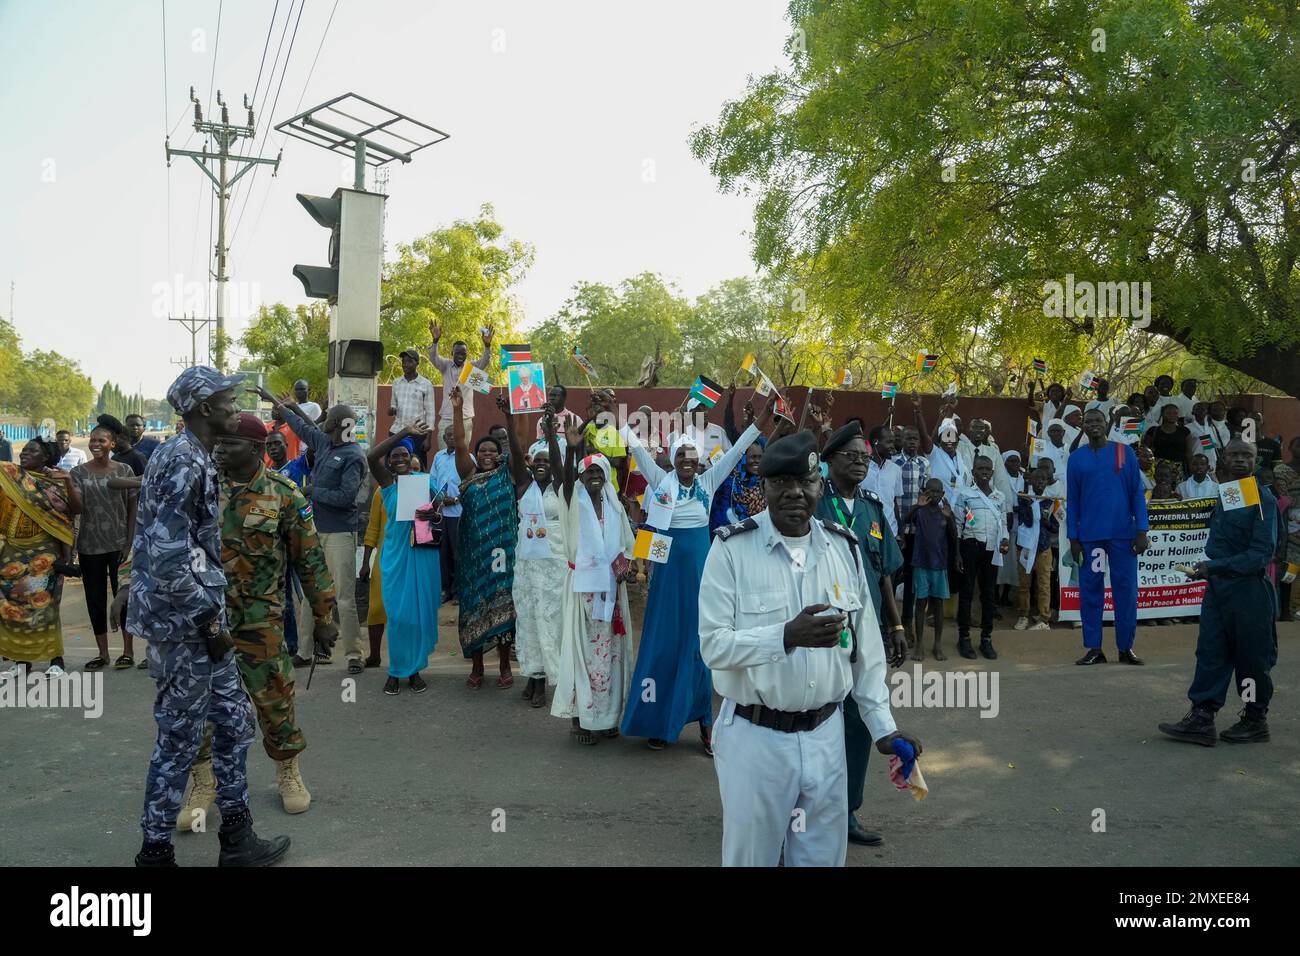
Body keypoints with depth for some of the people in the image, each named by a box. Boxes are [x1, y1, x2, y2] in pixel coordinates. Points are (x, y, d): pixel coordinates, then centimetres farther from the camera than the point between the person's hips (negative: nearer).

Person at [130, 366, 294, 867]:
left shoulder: (193, 458, 12)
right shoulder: (183, 463, -19)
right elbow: (166, 561, -26)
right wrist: (210, 620, -18)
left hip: (199, 619, 10)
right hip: (183, 624, -10)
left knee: (234, 720, 16)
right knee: (179, 739, 3)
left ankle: (237, 839, 27)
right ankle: (155, 851, 19)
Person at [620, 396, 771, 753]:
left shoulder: (708, 482, 4)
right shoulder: (661, 481, 0)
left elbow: (735, 451, 0)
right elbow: (638, 449, -5)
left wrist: (762, 418, -6)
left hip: (699, 569, 1)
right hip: (669, 569, -1)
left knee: (699, 642, 7)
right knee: (664, 642, 5)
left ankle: (704, 723, 16)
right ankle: (657, 720, 15)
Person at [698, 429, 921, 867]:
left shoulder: (844, 547, 2)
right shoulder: (732, 548, -12)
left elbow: (865, 648, 8)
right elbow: (714, 645, -16)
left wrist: (882, 725, 7)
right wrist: (787, 636, -28)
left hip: (826, 735, 4)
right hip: (755, 737, -4)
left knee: (825, 856, 17)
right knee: (750, 857, 12)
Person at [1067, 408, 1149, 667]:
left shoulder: (1125, 452, 2)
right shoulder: (1076, 458, 5)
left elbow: (1137, 493, 2)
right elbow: (1072, 500, 6)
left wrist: (1141, 531, -5)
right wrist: (1073, 538, 1)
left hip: (1122, 533, -1)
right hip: (1089, 535, 1)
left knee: (1125, 589, 4)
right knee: (1090, 590, 4)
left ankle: (1126, 647, 15)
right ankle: (1093, 648, 11)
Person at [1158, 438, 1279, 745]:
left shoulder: (1263, 499, -11)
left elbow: (1261, 553, -18)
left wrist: (1214, 566, -24)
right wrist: (1211, 569, 11)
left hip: (1249, 589, -6)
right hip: (1217, 586, 7)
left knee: (1251, 657, 5)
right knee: (1210, 652, 4)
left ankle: (1256, 720, 20)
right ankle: (1202, 718, 6)